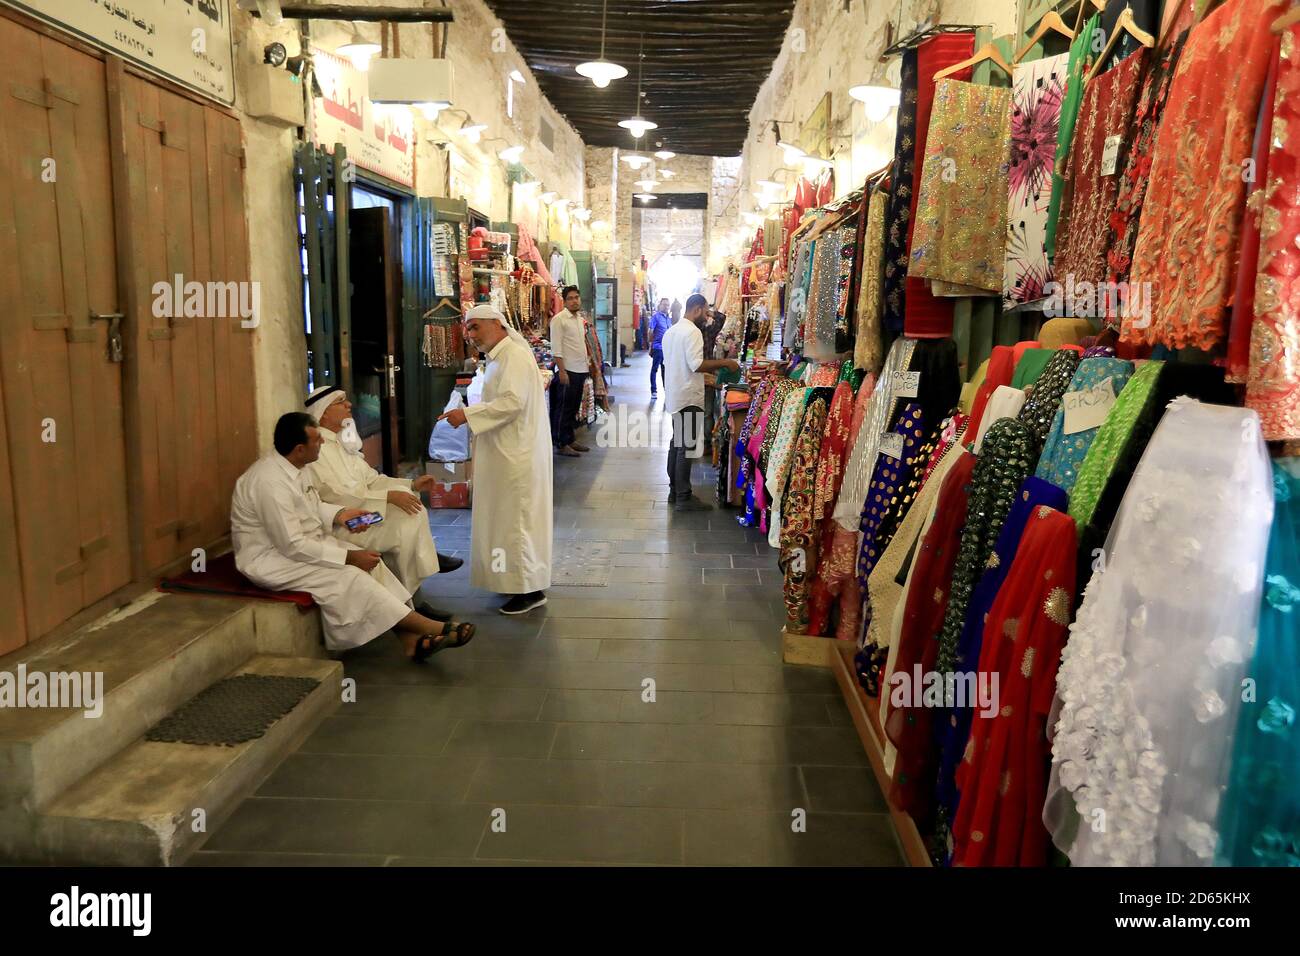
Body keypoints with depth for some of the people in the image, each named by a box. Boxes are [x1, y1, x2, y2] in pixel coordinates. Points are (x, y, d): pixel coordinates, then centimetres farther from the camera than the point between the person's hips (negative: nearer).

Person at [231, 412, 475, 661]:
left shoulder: (291, 466, -1)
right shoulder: (271, 482, -29)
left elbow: (311, 506, 17)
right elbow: (292, 547, -28)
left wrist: (339, 515, -2)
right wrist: (349, 556, -23)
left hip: (300, 541, 9)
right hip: (270, 558, -9)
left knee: (369, 562, -8)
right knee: (348, 578, -23)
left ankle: (412, 639, -14)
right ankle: (431, 628, -16)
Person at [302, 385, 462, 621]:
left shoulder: (342, 442, 17)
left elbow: (371, 480, 17)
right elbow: (339, 496, -23)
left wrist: (412, 484, 4)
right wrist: (389, 496, -26)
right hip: (338, 526, -9)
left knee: (411, 510, -9)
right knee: (404, 529, -21)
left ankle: (411, 599, -6)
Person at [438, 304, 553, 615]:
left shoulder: (515, 355, -16)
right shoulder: (499, 356, 14)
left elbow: (512, 401, -26)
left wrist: (468, 414, -24)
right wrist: (469, 416, 10)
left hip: (518, 454, -10)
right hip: (506, 451, 10)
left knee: (517, 517, -3)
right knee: (507, 516, 15)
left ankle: (530, 588, 5)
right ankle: (517, 578, 25)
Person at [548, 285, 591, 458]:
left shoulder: (579, 319, 15)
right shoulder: (559, 319, -10)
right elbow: (556, 348, -15)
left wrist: (587, 363, 16)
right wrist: (562, 371, -20)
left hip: (580, 370, 8)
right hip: (567, 370, -8)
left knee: (573, 408, 14)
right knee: (563, 409, -2)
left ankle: (569, 440, 22)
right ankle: (561, 444, 4)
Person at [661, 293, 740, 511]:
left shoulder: (671, 331, 14)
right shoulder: (693, 332, -16)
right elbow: (696, 364, -25)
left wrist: (703, 377, 23)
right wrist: (724, 362, -17)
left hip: (674, 396, 10)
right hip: (688, 397, -10)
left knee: (677, 443, 15)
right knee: (687, 447, -7)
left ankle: (675, 491, 22)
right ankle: (683, 498, -4)